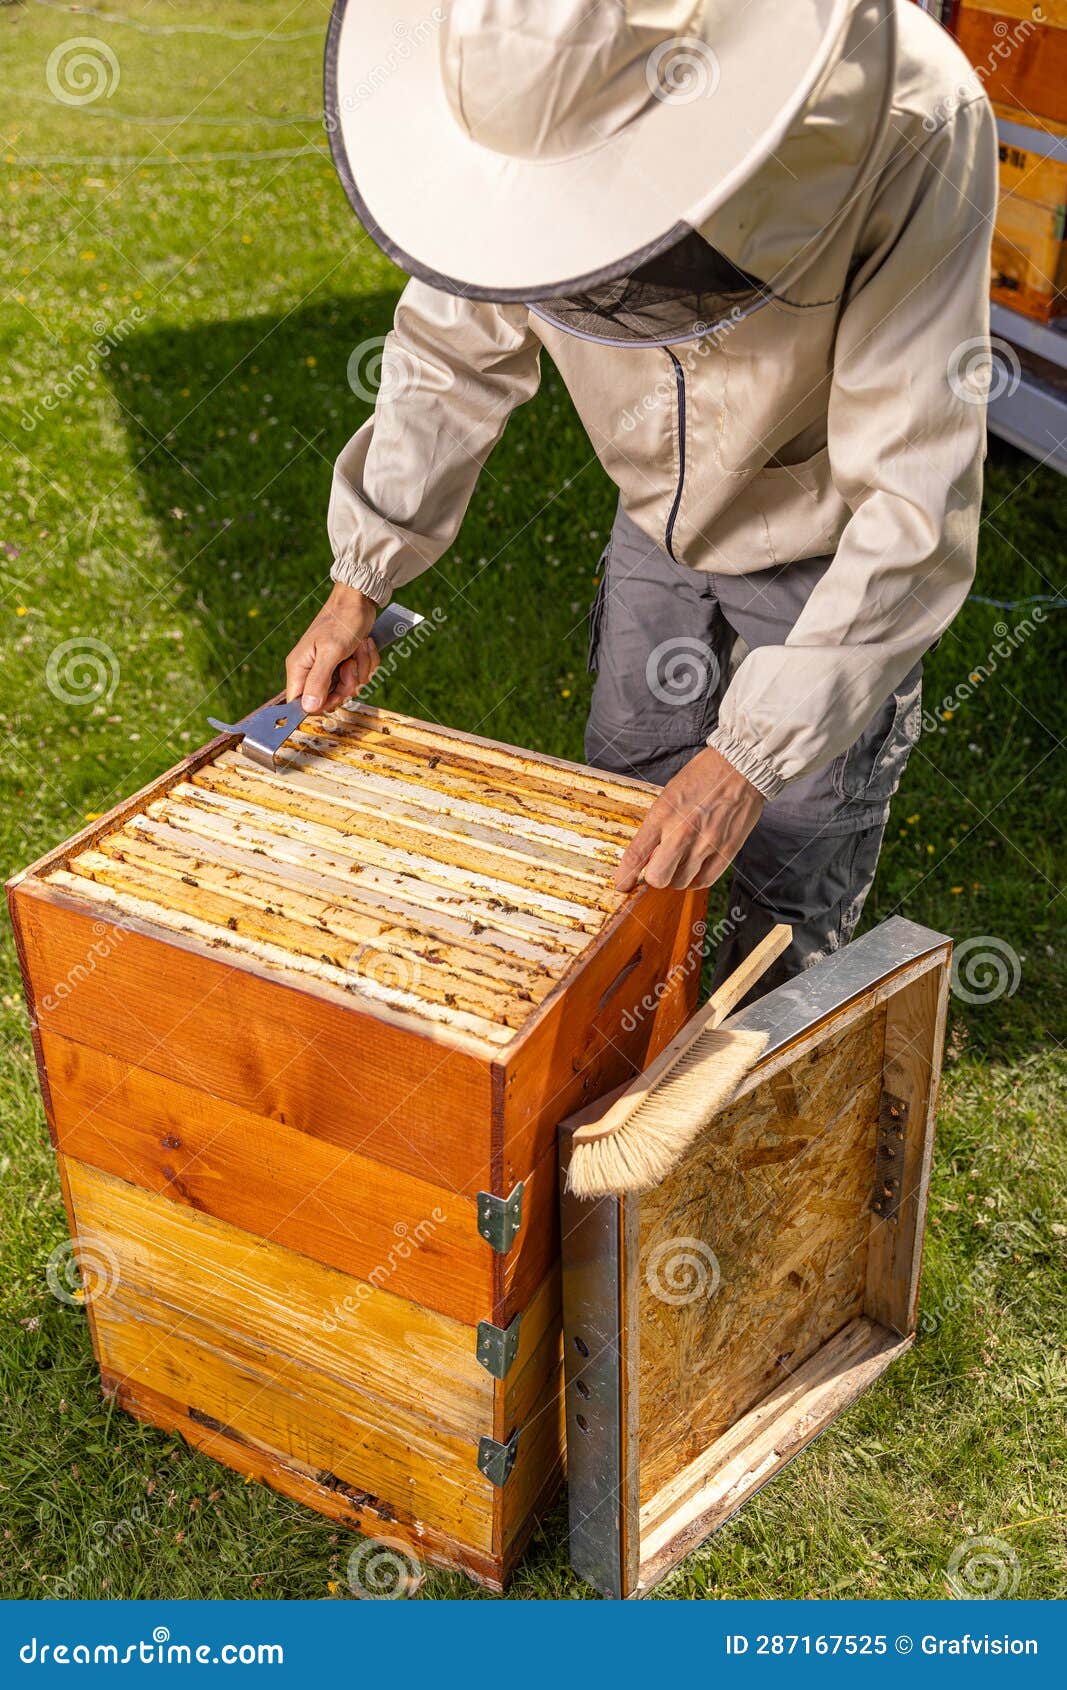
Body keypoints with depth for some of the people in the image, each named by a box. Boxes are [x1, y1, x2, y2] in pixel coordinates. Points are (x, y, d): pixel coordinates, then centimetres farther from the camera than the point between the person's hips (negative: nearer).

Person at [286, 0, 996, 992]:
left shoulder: (913, 131, -38)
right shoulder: (540, 104, -24)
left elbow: (914, 498, -35)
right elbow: (454, 353, -7)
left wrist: (751, 754, -36)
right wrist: (360, 584, -10)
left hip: (832, 546, -4)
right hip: (661, 518, 4)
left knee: (797, 871, 9)